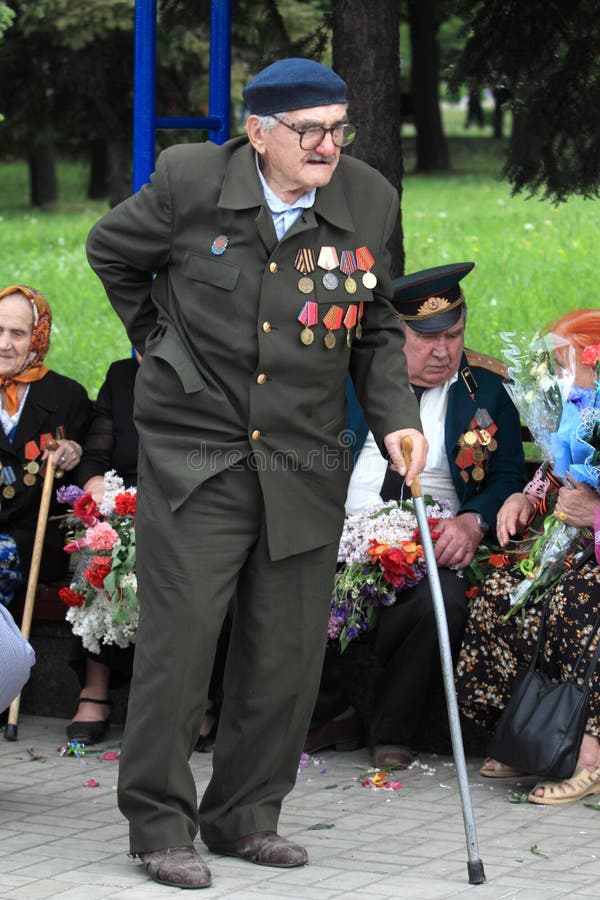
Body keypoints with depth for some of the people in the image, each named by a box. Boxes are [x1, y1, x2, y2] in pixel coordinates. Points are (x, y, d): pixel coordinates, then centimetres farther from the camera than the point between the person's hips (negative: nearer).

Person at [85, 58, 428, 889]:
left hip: (305, 463, 3)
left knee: (290, 650, 7)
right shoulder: (191, 182, -9)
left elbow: (376, 330, 12)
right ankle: (160, 826, 6)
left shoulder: (370, 202, 0)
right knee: (179, 639, -5)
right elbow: (110, 250, 11)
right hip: (194, 452, -3)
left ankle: (246, 816, 23)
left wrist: (395, 417, -1)